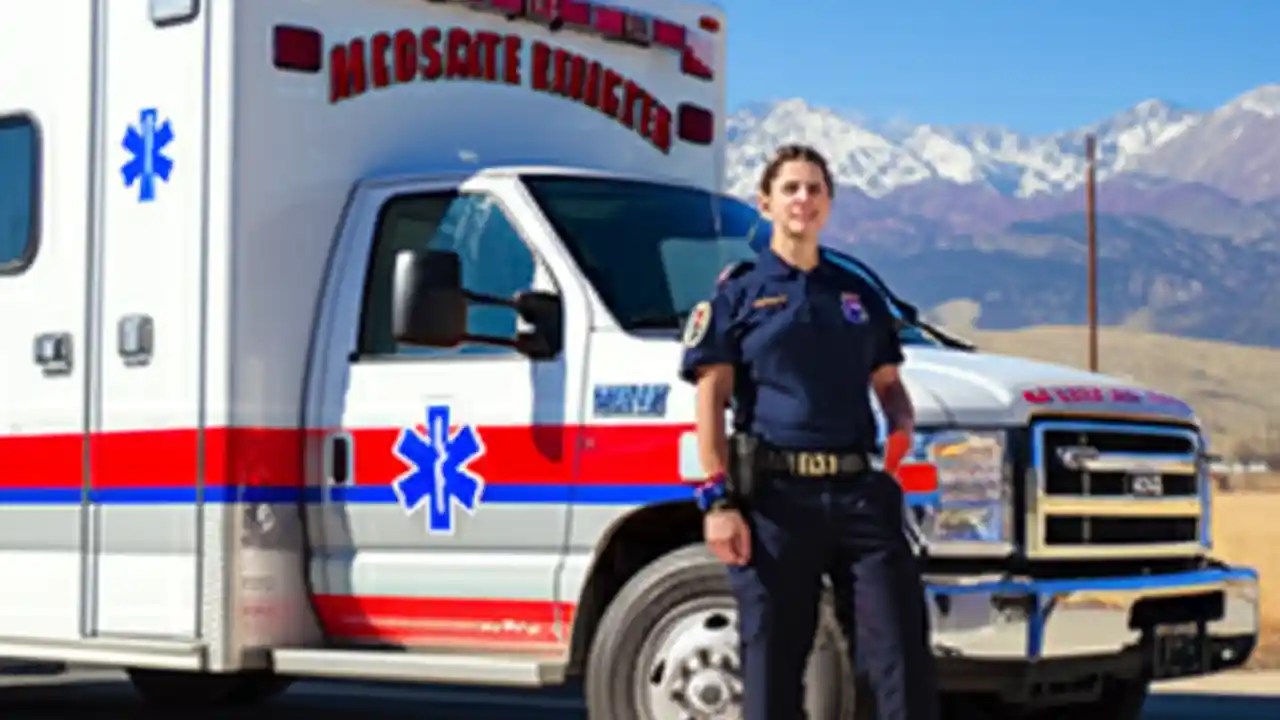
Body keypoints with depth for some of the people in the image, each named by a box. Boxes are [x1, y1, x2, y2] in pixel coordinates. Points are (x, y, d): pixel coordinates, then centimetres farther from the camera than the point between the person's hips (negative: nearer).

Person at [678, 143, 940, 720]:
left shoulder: (858, 294, 17)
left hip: (860, 493, 3)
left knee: (902, 652, -2)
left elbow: (888, 383, 22)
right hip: (773, 497, -3)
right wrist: (718, 500, -11)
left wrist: (902, 427, -2)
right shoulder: (738, 292, 5)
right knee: (773, 664, 1)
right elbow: (711, 400, -1)